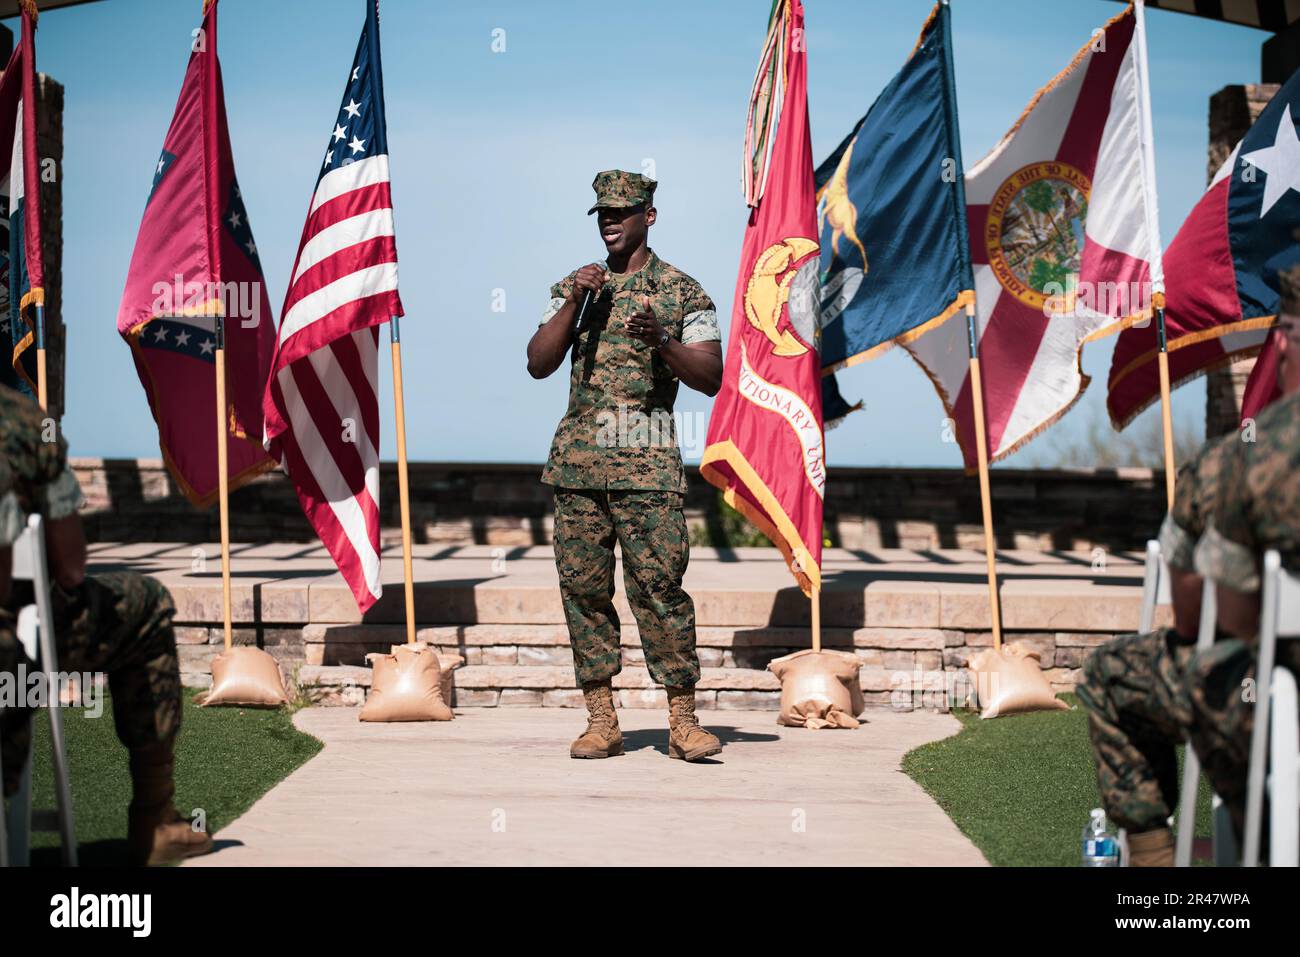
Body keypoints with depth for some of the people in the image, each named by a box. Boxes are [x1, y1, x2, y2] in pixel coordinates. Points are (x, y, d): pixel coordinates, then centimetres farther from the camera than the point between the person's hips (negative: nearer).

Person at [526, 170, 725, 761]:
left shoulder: (681, 291, 6)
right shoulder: (574, 287, 16)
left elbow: (711, 379, 1)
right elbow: (538, 365, 5)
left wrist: (662, 341, -16)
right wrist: (573, 303, -6)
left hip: (646, 460, -4)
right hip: (577, 458, 4)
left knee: (659, 584, -9)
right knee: (583, 584, 2)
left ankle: (683, 719, -5)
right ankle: (601, 721, 7)